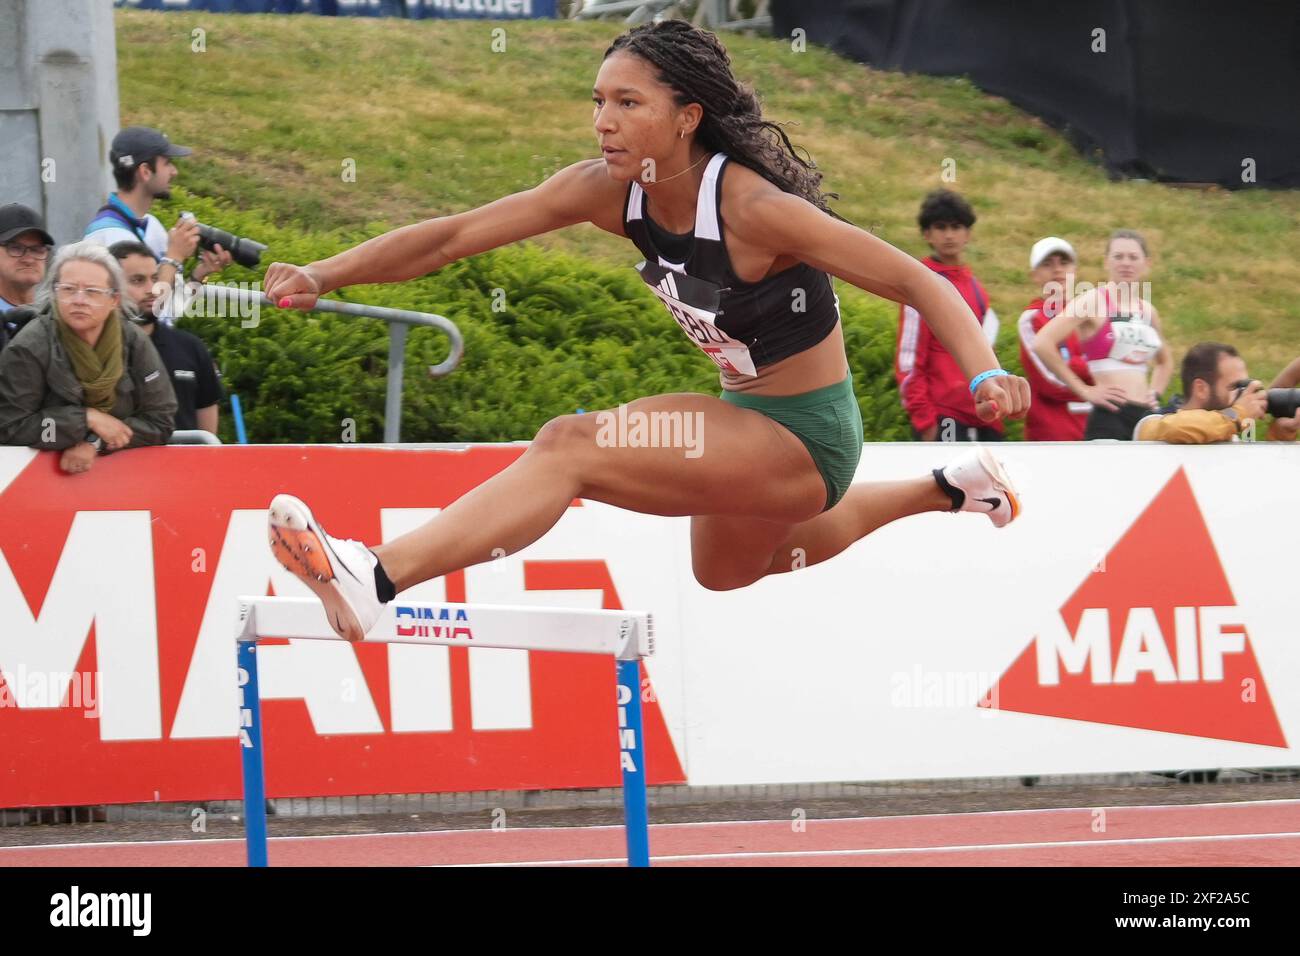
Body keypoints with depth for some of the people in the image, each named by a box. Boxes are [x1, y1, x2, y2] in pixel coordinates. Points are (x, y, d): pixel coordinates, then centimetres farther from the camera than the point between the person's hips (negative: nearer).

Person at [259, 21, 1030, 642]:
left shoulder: (753, 210, -29)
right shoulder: (612, 191, -10)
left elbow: (920, 284, -28)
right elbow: (456, 235, -13)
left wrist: (986, 375, -46)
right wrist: (322, 276, -26)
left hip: (805, 435, -9)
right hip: (750, 419, 9)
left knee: (573, 446, -27)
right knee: (729, 572, 39)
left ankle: (371, 581, -39)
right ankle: (947, 491, 52)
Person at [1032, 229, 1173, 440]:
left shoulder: (1148, 312, 17)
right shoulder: (1092, 301, -3)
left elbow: (1165, 361, 37)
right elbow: (1043, 344, -16)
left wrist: (1155, 393, 17)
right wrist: (1084, 390, -13)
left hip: (1145, 417, 7)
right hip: (1108, 417, -7)